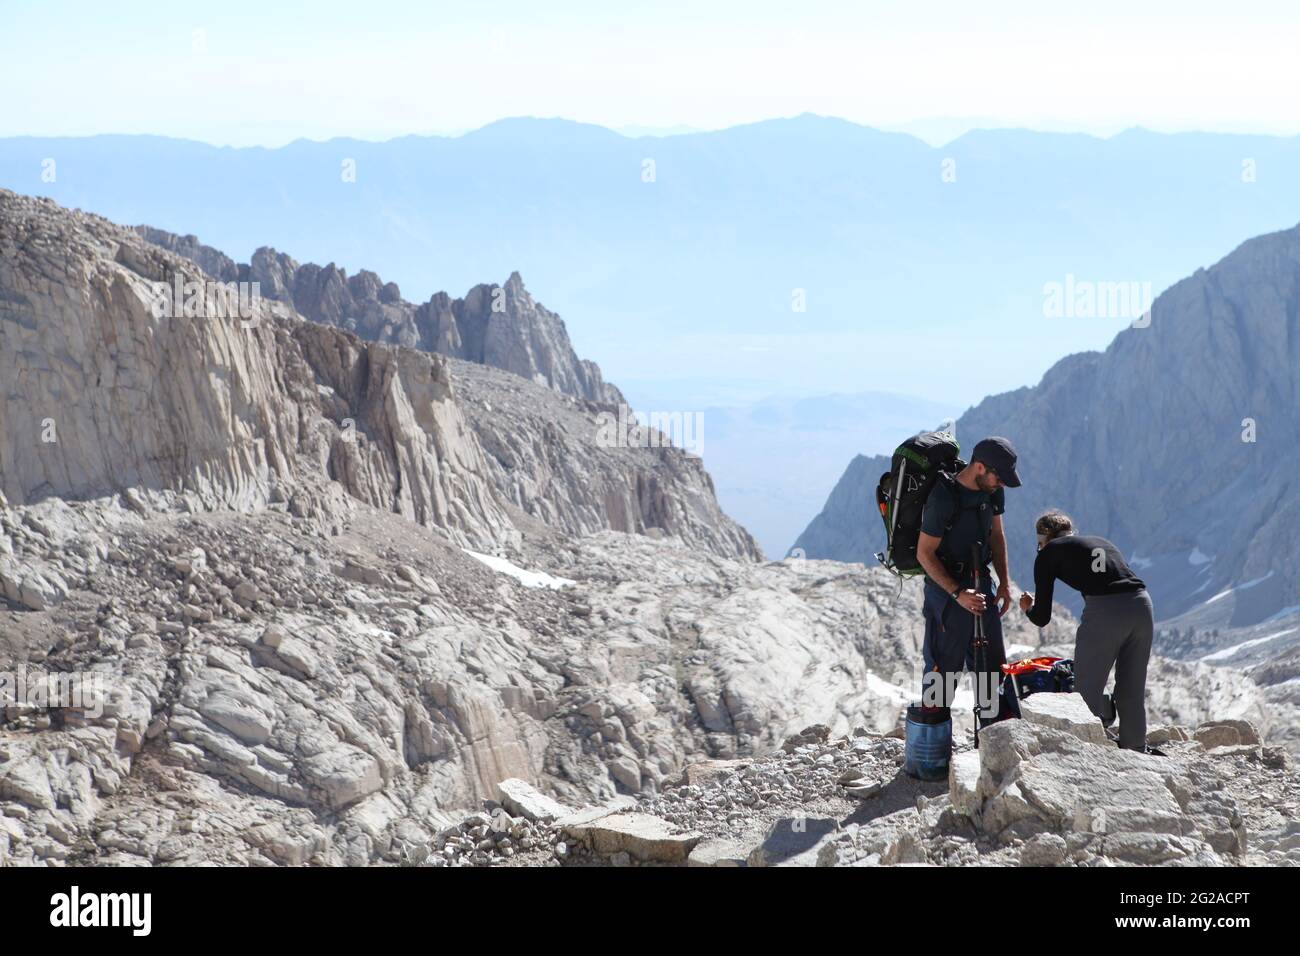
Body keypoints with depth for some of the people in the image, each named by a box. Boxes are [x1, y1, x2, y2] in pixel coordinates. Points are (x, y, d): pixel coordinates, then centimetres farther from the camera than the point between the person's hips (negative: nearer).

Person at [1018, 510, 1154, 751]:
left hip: (1104, 612, -6)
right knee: (1132, 694, 16)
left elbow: (1042, 618, 13)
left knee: (1086, 693, 3)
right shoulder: (1101, 542, 32)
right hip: (1142, 605, 6)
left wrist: (1029, 608, 36)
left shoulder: (1049, 553, 15)